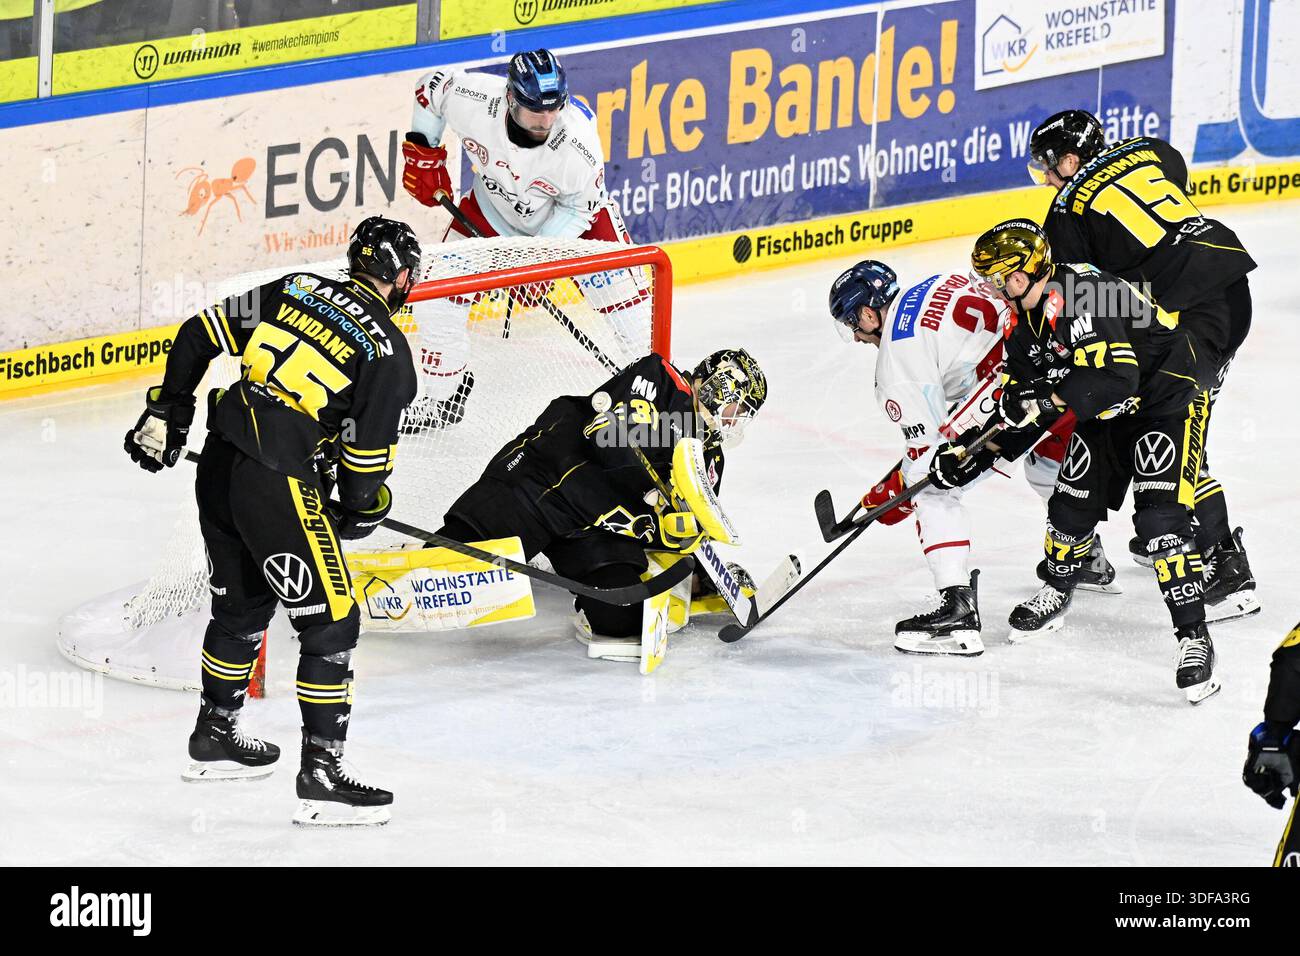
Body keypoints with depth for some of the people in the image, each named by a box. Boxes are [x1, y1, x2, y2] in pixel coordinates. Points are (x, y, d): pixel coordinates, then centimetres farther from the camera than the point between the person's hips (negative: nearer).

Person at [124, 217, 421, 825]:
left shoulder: (294, 291, 11)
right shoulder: (388, 350, -6)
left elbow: (201, 335, 11)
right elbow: (368, 455, -9)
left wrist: (167, 414, 19)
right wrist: (360, 510, 10)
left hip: (218, 470, 7)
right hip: (279, 486, -7)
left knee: (242, 605, 26)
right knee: (330, 625, 2)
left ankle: (214, 739, 40)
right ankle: (321, 778, 0)